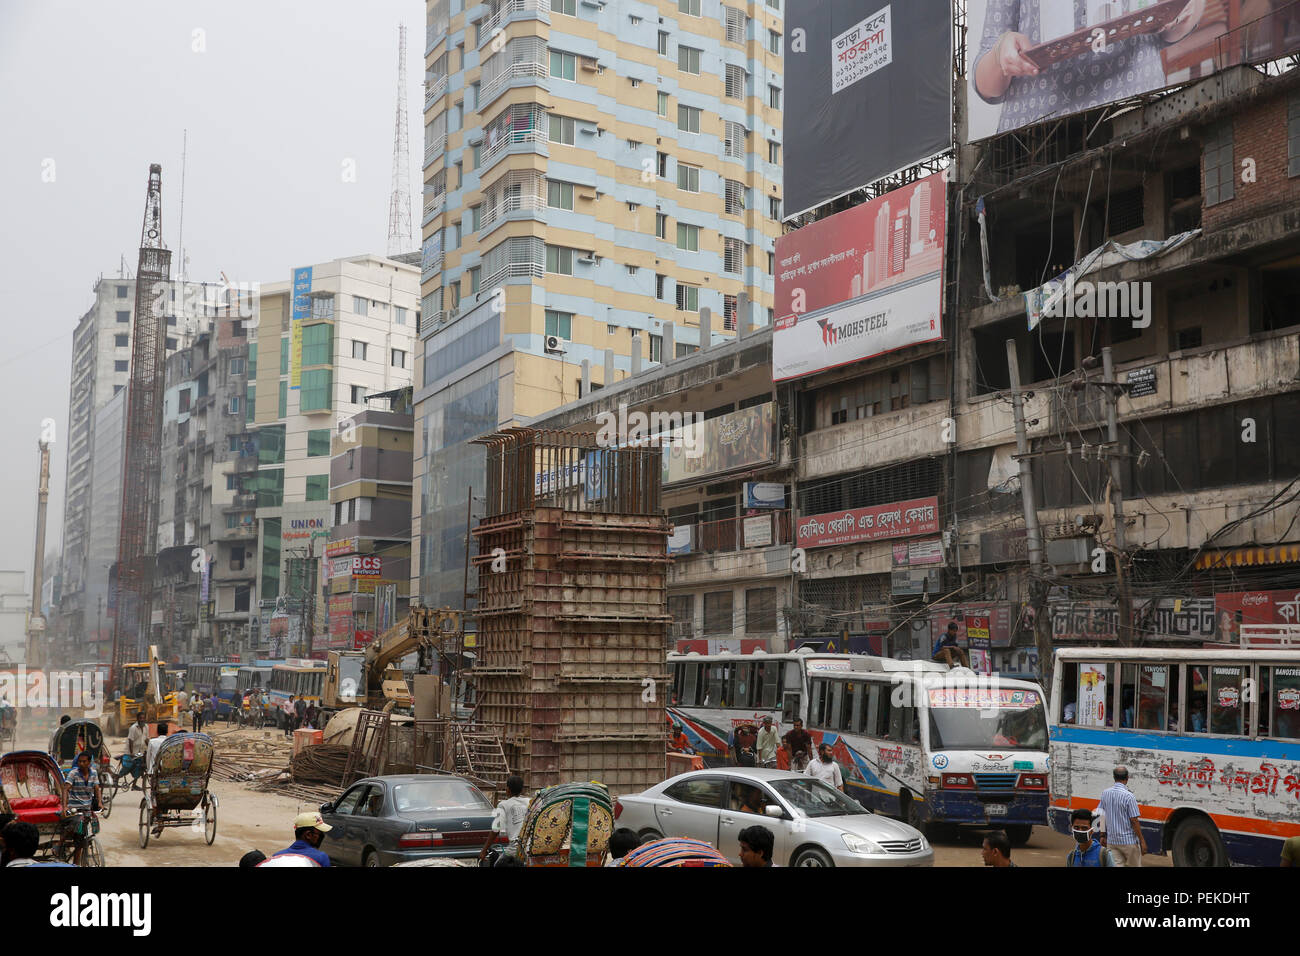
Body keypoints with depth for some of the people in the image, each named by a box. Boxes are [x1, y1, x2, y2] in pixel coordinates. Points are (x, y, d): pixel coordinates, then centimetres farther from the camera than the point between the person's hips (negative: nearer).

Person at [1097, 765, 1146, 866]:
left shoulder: (1105, 793, 1)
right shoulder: (1129, 796, -16)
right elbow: (1134, 821, -15)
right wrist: (1142, 840, -7)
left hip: (1111, 841, 4)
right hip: (1129, 841, -4)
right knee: (1135, 865, 13)